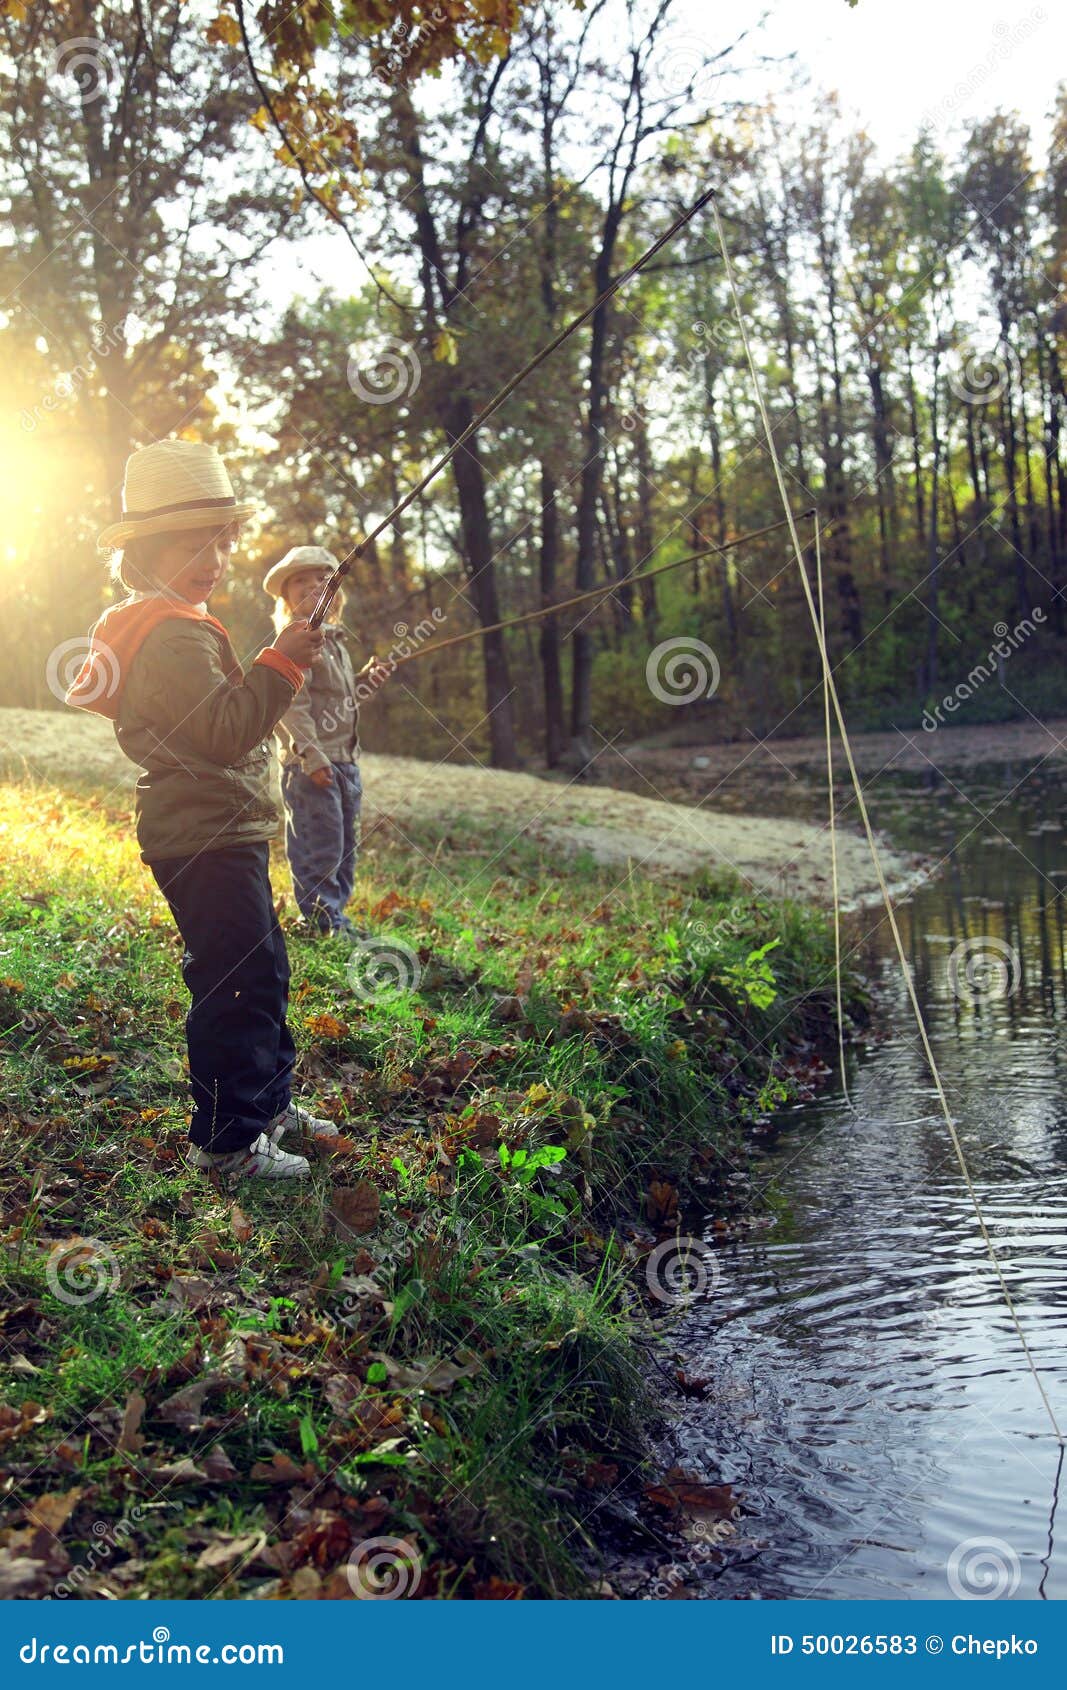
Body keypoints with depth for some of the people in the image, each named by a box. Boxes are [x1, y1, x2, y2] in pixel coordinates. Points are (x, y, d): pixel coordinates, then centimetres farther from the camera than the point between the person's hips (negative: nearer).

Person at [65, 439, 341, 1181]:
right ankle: (225, 1141, 4)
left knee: (262, 971, 19)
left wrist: (281, 667, 16)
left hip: (226, 834, 11)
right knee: (235, 983, -6)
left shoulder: (178, 626, 17)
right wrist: (280, 664, -25)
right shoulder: (172, 636, -18)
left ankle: (268, 1102, 33)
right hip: (202, 837, -11)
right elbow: (226, 729, -28)